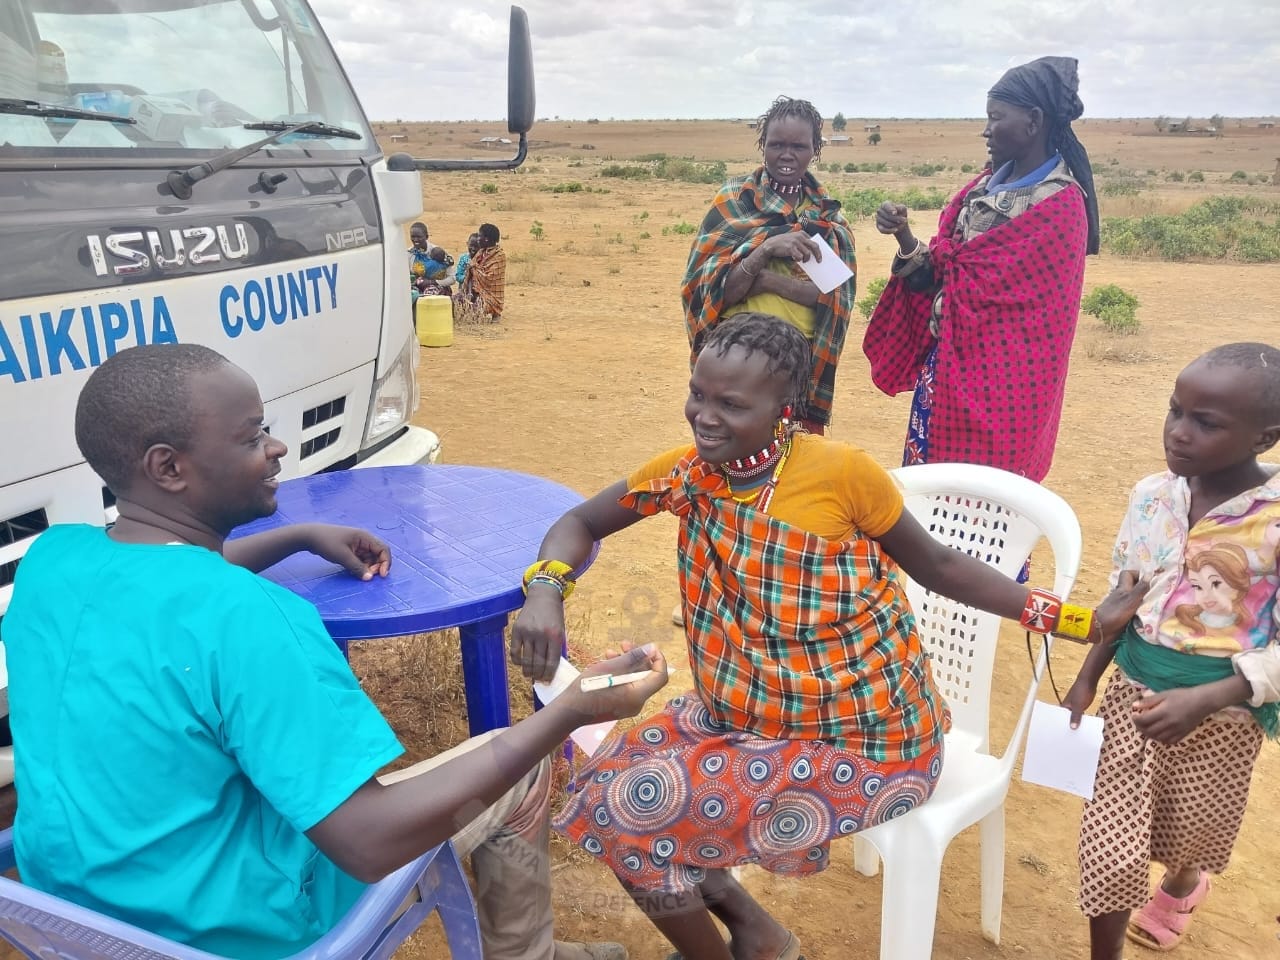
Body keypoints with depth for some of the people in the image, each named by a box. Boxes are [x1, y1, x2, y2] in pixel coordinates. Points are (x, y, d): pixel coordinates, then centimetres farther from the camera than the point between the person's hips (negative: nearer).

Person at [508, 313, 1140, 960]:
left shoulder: (841, 473, -21)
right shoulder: (687, 471, -6)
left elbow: (936, 566, -7)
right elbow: (579, 524, 3)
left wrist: (1076, 619, -14)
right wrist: (546, 592, -18)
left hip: (863, 744, -6)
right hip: (742, 716, 7)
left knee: (631, 814, -13)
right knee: (600, 785, 4)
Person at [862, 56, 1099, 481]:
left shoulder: (1061, 206, -12)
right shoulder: (987, 185, 10)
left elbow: (992, 285, -16)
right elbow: (936, 271, 7)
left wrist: (947, 256, -2)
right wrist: (905, 238, -9)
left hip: (998, 377, -7)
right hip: (946, 359, 7)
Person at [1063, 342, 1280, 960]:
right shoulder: (1152, 495, -6)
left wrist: (1204, 700, -28)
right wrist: (1086, 680, 7)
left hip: (1224, 712, -2)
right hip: (1133, 689, 2)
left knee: (1191, 832, 24)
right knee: (1109, 845, 4)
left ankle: (1181, 884, 59)